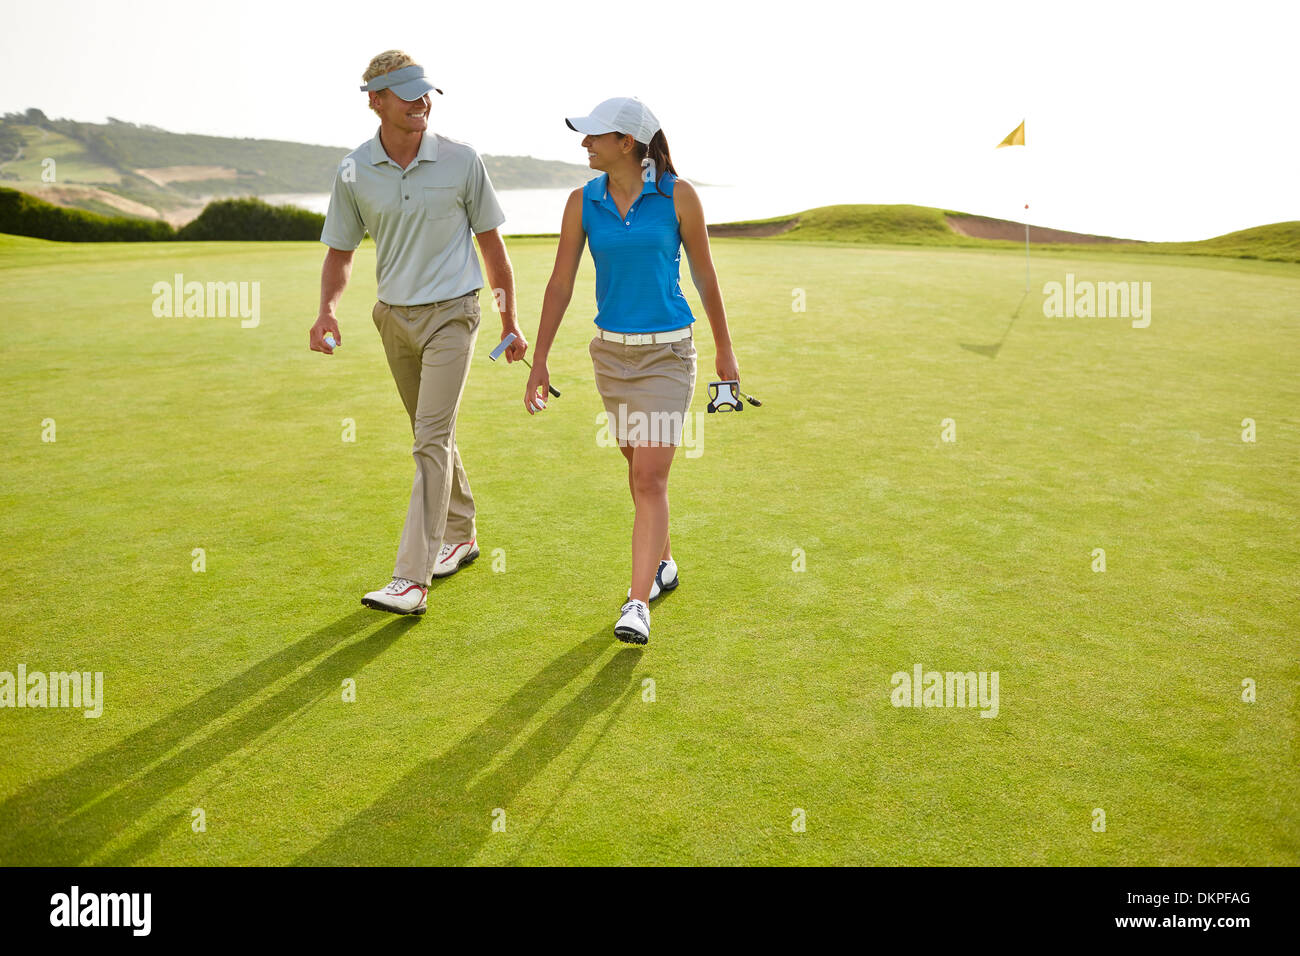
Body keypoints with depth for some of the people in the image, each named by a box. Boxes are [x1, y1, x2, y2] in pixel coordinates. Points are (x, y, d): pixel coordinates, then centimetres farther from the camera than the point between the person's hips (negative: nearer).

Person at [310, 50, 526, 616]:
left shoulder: (461, 161, -7)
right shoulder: (354, 173, -2)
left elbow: (491, 243, 1)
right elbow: (340, 251, 7)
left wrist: (509, 322, 4)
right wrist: (327, 309, -12)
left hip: (451, 313, -4)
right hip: (393, 316, 4)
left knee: (431, 440, -13)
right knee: (432, 436, 15)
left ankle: (412, 578, -13)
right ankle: (460, 535, 35)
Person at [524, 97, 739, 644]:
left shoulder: (678, 196, -8)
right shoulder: (582, 202, 0)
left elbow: (704, 274, 2)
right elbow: (560, 284, 3)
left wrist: (725, 350, 8)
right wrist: (539, 362, 2)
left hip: (667, 353, -4)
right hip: (611, 351, 4)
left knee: (650, 478, -11)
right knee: (639, 467, 17)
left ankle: (637, 605, -7)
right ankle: (662, 564, 38)